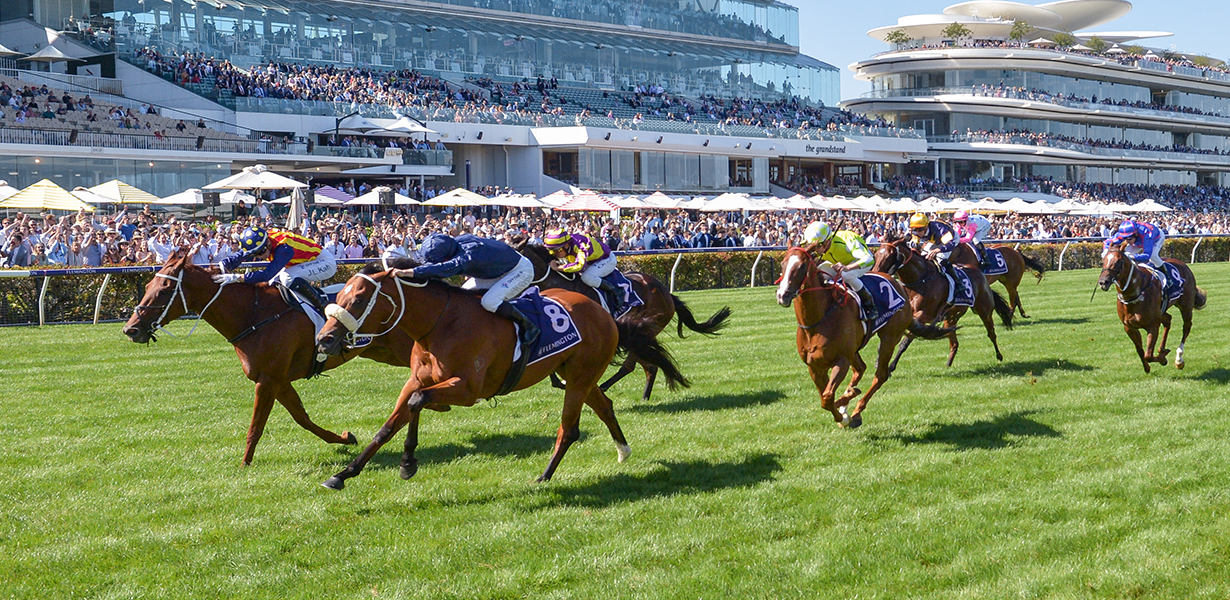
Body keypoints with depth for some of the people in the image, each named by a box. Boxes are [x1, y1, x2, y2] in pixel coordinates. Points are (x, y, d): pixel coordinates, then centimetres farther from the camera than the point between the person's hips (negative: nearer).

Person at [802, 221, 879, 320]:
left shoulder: (846, 241, -43)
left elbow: (869, 259, -56)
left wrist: (847, 268, -72)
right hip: (844, 262, 7)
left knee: (846, 275, -38)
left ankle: (870, 305, -21)